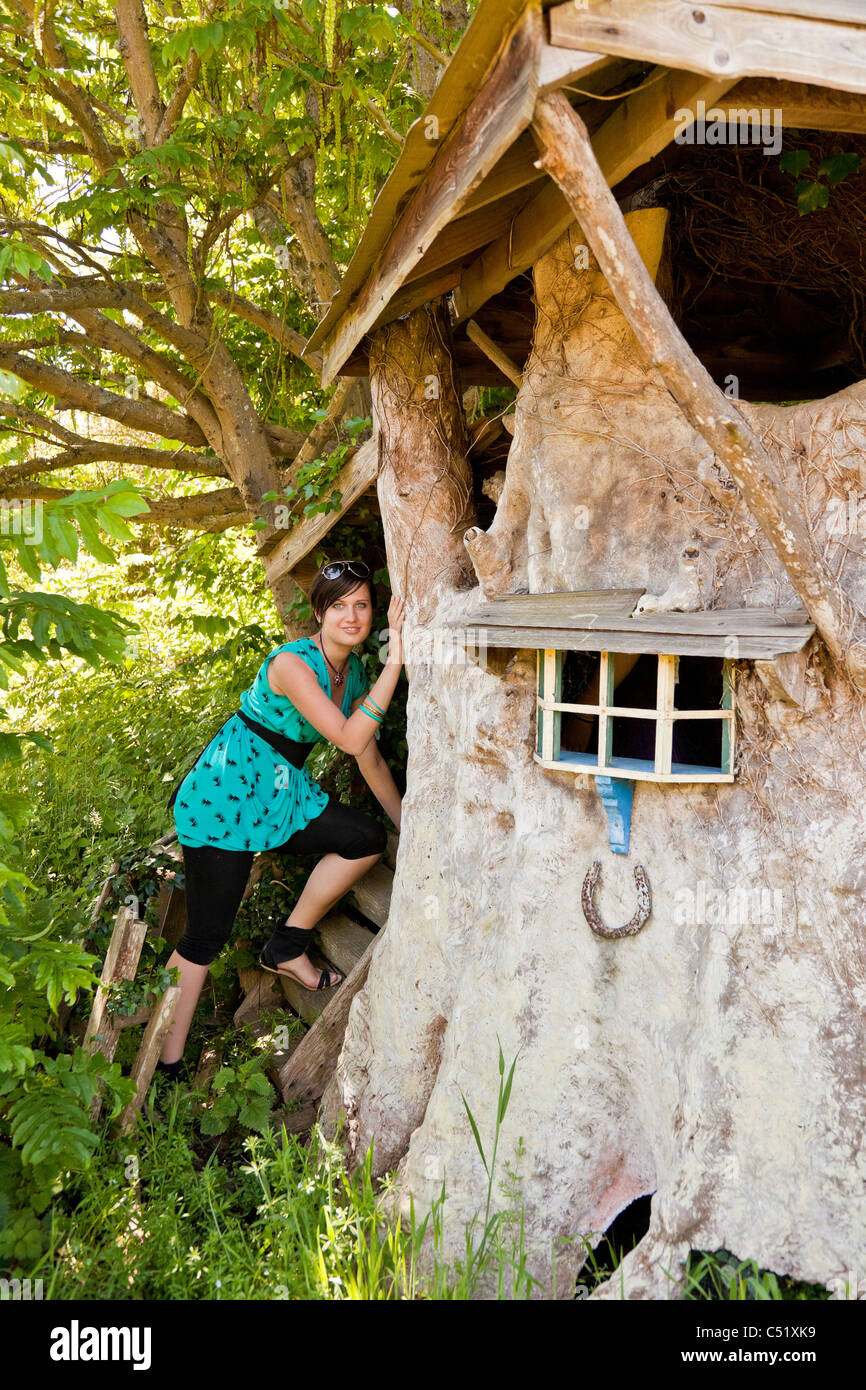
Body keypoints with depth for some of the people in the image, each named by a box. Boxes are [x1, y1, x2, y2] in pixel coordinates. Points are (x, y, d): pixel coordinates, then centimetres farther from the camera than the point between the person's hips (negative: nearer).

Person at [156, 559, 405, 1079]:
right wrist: (395, 663, -32)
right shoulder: (293, 663, -22)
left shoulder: (355, 671, 4)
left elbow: (370, 758, 13)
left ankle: (288, 949, 10)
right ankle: (165, 1065, 10)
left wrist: (407, 825, 17)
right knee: (205, 938, -5)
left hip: (283, 793, 8)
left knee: (367, 838, -5)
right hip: (223, 793, -8)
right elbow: (349, 739, -30)